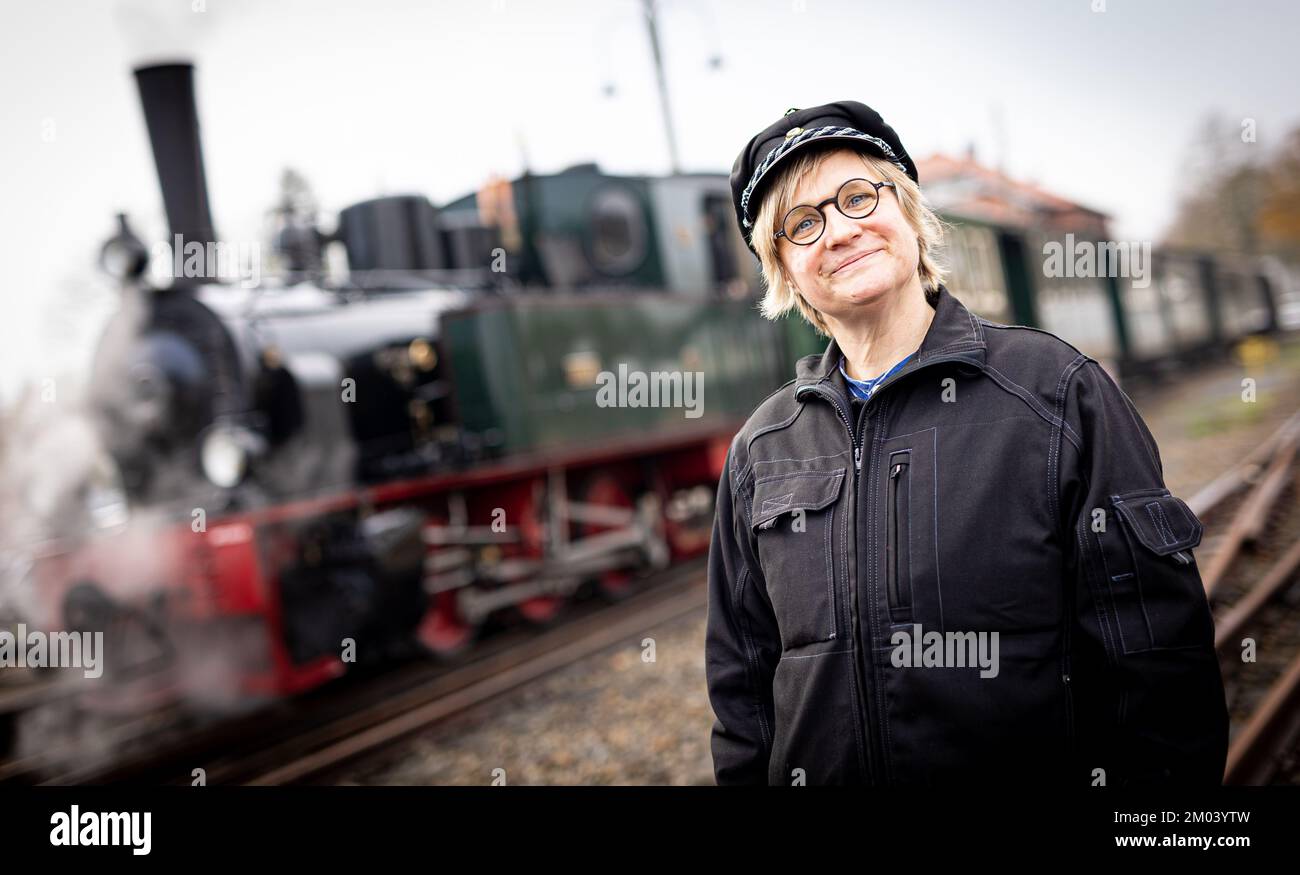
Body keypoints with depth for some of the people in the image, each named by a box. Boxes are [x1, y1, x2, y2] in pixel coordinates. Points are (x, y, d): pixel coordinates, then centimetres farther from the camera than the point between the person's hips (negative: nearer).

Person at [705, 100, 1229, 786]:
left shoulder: (1055, 389, -9)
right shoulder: (760, 452, 2)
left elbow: (1160, 660, -11)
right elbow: (741, 680, 7)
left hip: (1048, 770, -2)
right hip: (815, 773, 3)